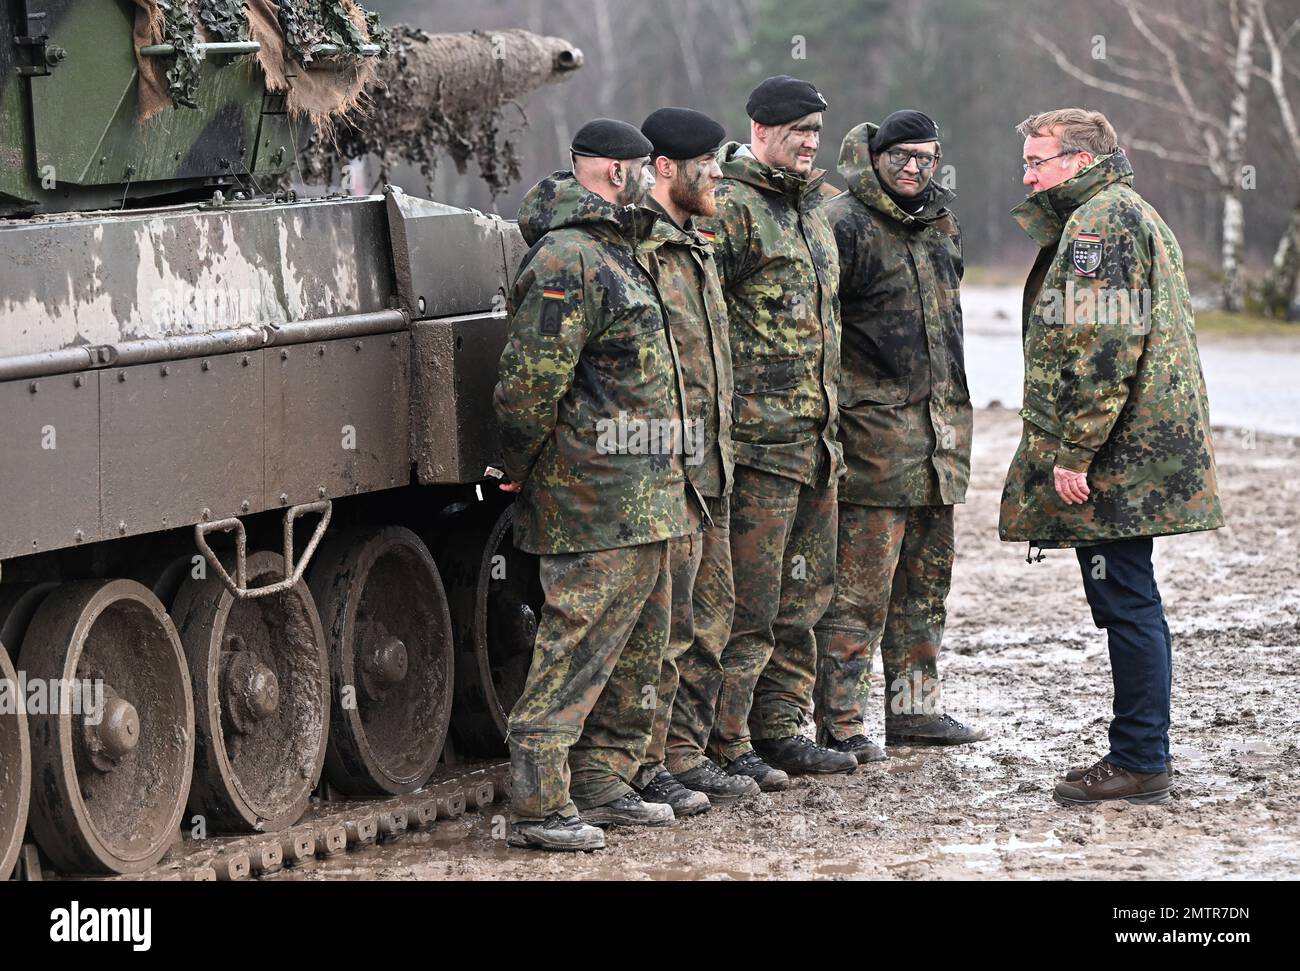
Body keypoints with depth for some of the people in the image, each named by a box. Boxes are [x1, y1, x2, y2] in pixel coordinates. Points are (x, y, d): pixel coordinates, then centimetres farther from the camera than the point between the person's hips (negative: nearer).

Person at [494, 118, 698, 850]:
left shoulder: (616, 253, 18)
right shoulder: (568, 261, -16)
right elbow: (531, 381, -20)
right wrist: (520, 472, -10)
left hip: (646, 501, 10)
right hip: (597, 501, -10)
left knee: (638, 652, 15)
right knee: (578, 649, -9)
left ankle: (602, 785, 23)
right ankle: (540, 805, -7)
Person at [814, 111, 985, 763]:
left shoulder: (940, 224, 16)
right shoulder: (846, 224, -10)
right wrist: (828, 422, -18)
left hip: (939, 431, 8)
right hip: (875, 432, -8)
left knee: (926, 580, 13)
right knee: (860, 586, -8)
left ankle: (913, 707, 22)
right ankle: (840, 724, -5)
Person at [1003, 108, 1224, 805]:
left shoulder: (1099, 220, -13)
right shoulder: (1132, 213, 22)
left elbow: (1099, 348, -22)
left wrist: (1072, 453, -21)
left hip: (1113, 459, -11)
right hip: (1143, 452, 11)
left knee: (1127, 604, -8)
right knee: (1129, 605, 13)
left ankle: (1139, 762, -5)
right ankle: (1139, 755, 17)